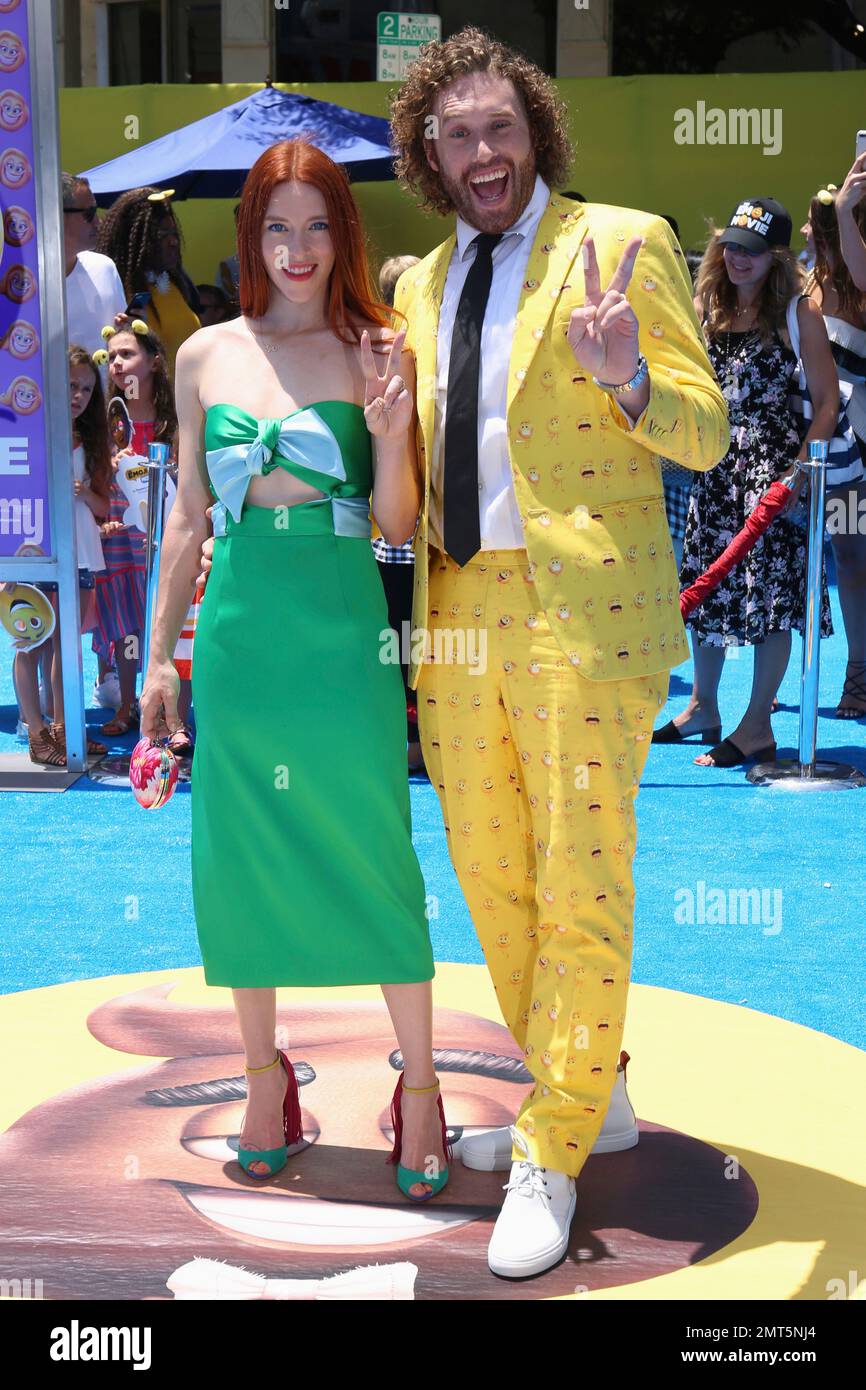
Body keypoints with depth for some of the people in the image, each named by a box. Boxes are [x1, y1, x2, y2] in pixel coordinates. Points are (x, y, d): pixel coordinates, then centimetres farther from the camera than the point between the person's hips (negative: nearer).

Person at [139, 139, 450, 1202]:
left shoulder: (376, 353, 1)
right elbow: (187, 519, 11)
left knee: (375, 854, 1)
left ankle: (419, 1084, 17)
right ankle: (265, 1073, 27)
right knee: (242, 859, 8)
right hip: (238, 633, 2)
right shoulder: (207, 356, 7)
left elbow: (399, 524, 1)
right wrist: (159, 656, 10)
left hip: (344, 633, -2)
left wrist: (392, 431, -16)